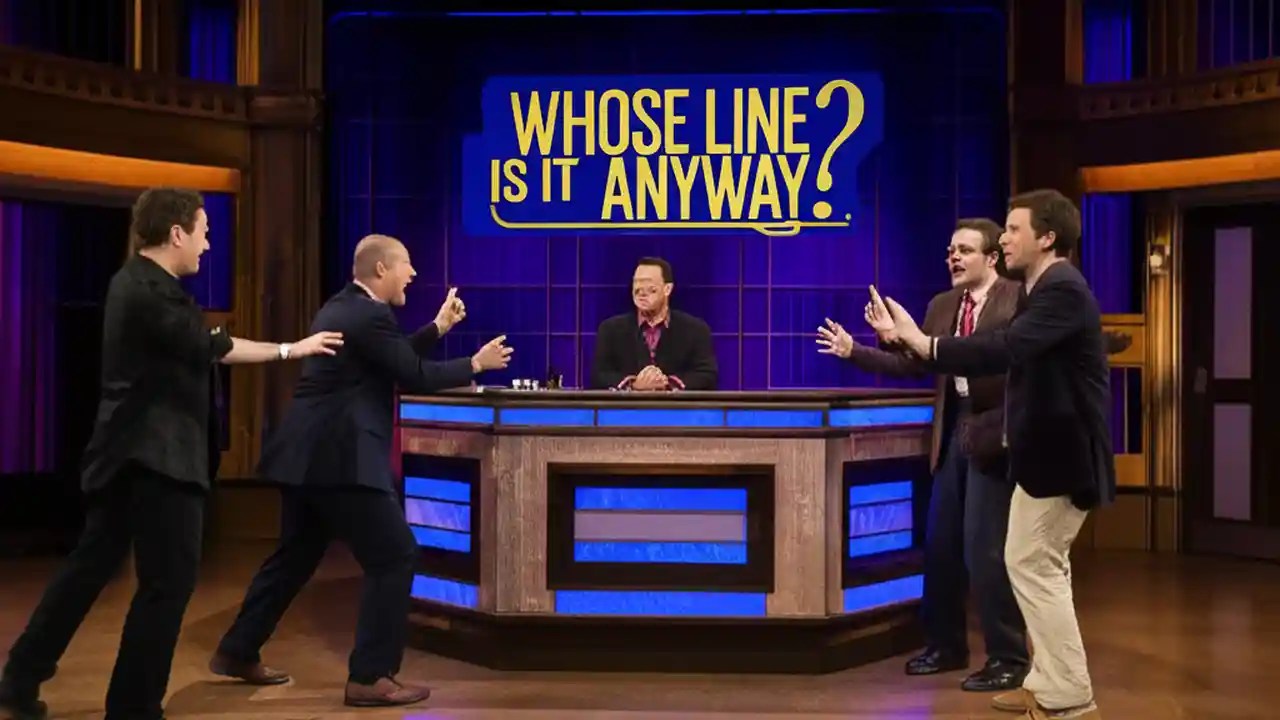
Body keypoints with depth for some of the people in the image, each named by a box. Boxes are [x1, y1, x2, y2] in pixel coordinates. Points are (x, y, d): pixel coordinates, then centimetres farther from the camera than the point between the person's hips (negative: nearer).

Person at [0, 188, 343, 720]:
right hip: (157, 453, -11)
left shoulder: (141, 283, 14)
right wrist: (290, 350, -8)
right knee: (168, 580, -3)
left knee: (92, 565, 18)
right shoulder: (148, 291, -18)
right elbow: (211, 349, -15)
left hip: (134, 450, 11)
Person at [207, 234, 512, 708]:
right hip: (340, 458, -11)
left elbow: (395, 358, 21)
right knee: (394, 557, -4)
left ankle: (237, 652, 31)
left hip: (309, 454, 11)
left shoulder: (343, 307, 16)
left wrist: (439, 327, 21)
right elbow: (415, 378, -11)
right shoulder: (369, 315, -14)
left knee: (295, 557, 21)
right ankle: (369, 678, -1)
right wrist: (476, 364, 0)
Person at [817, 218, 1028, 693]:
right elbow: (912, 364, 13)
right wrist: (853, 351, 4)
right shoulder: (941, 306, 13)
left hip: (994, 434, -7)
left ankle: (1007, 658, 10)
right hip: (953, 436, 7)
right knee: (939, 543, 12)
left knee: (985, 548, -5)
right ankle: (945, 645, 28)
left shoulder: (1018, 299, -7)